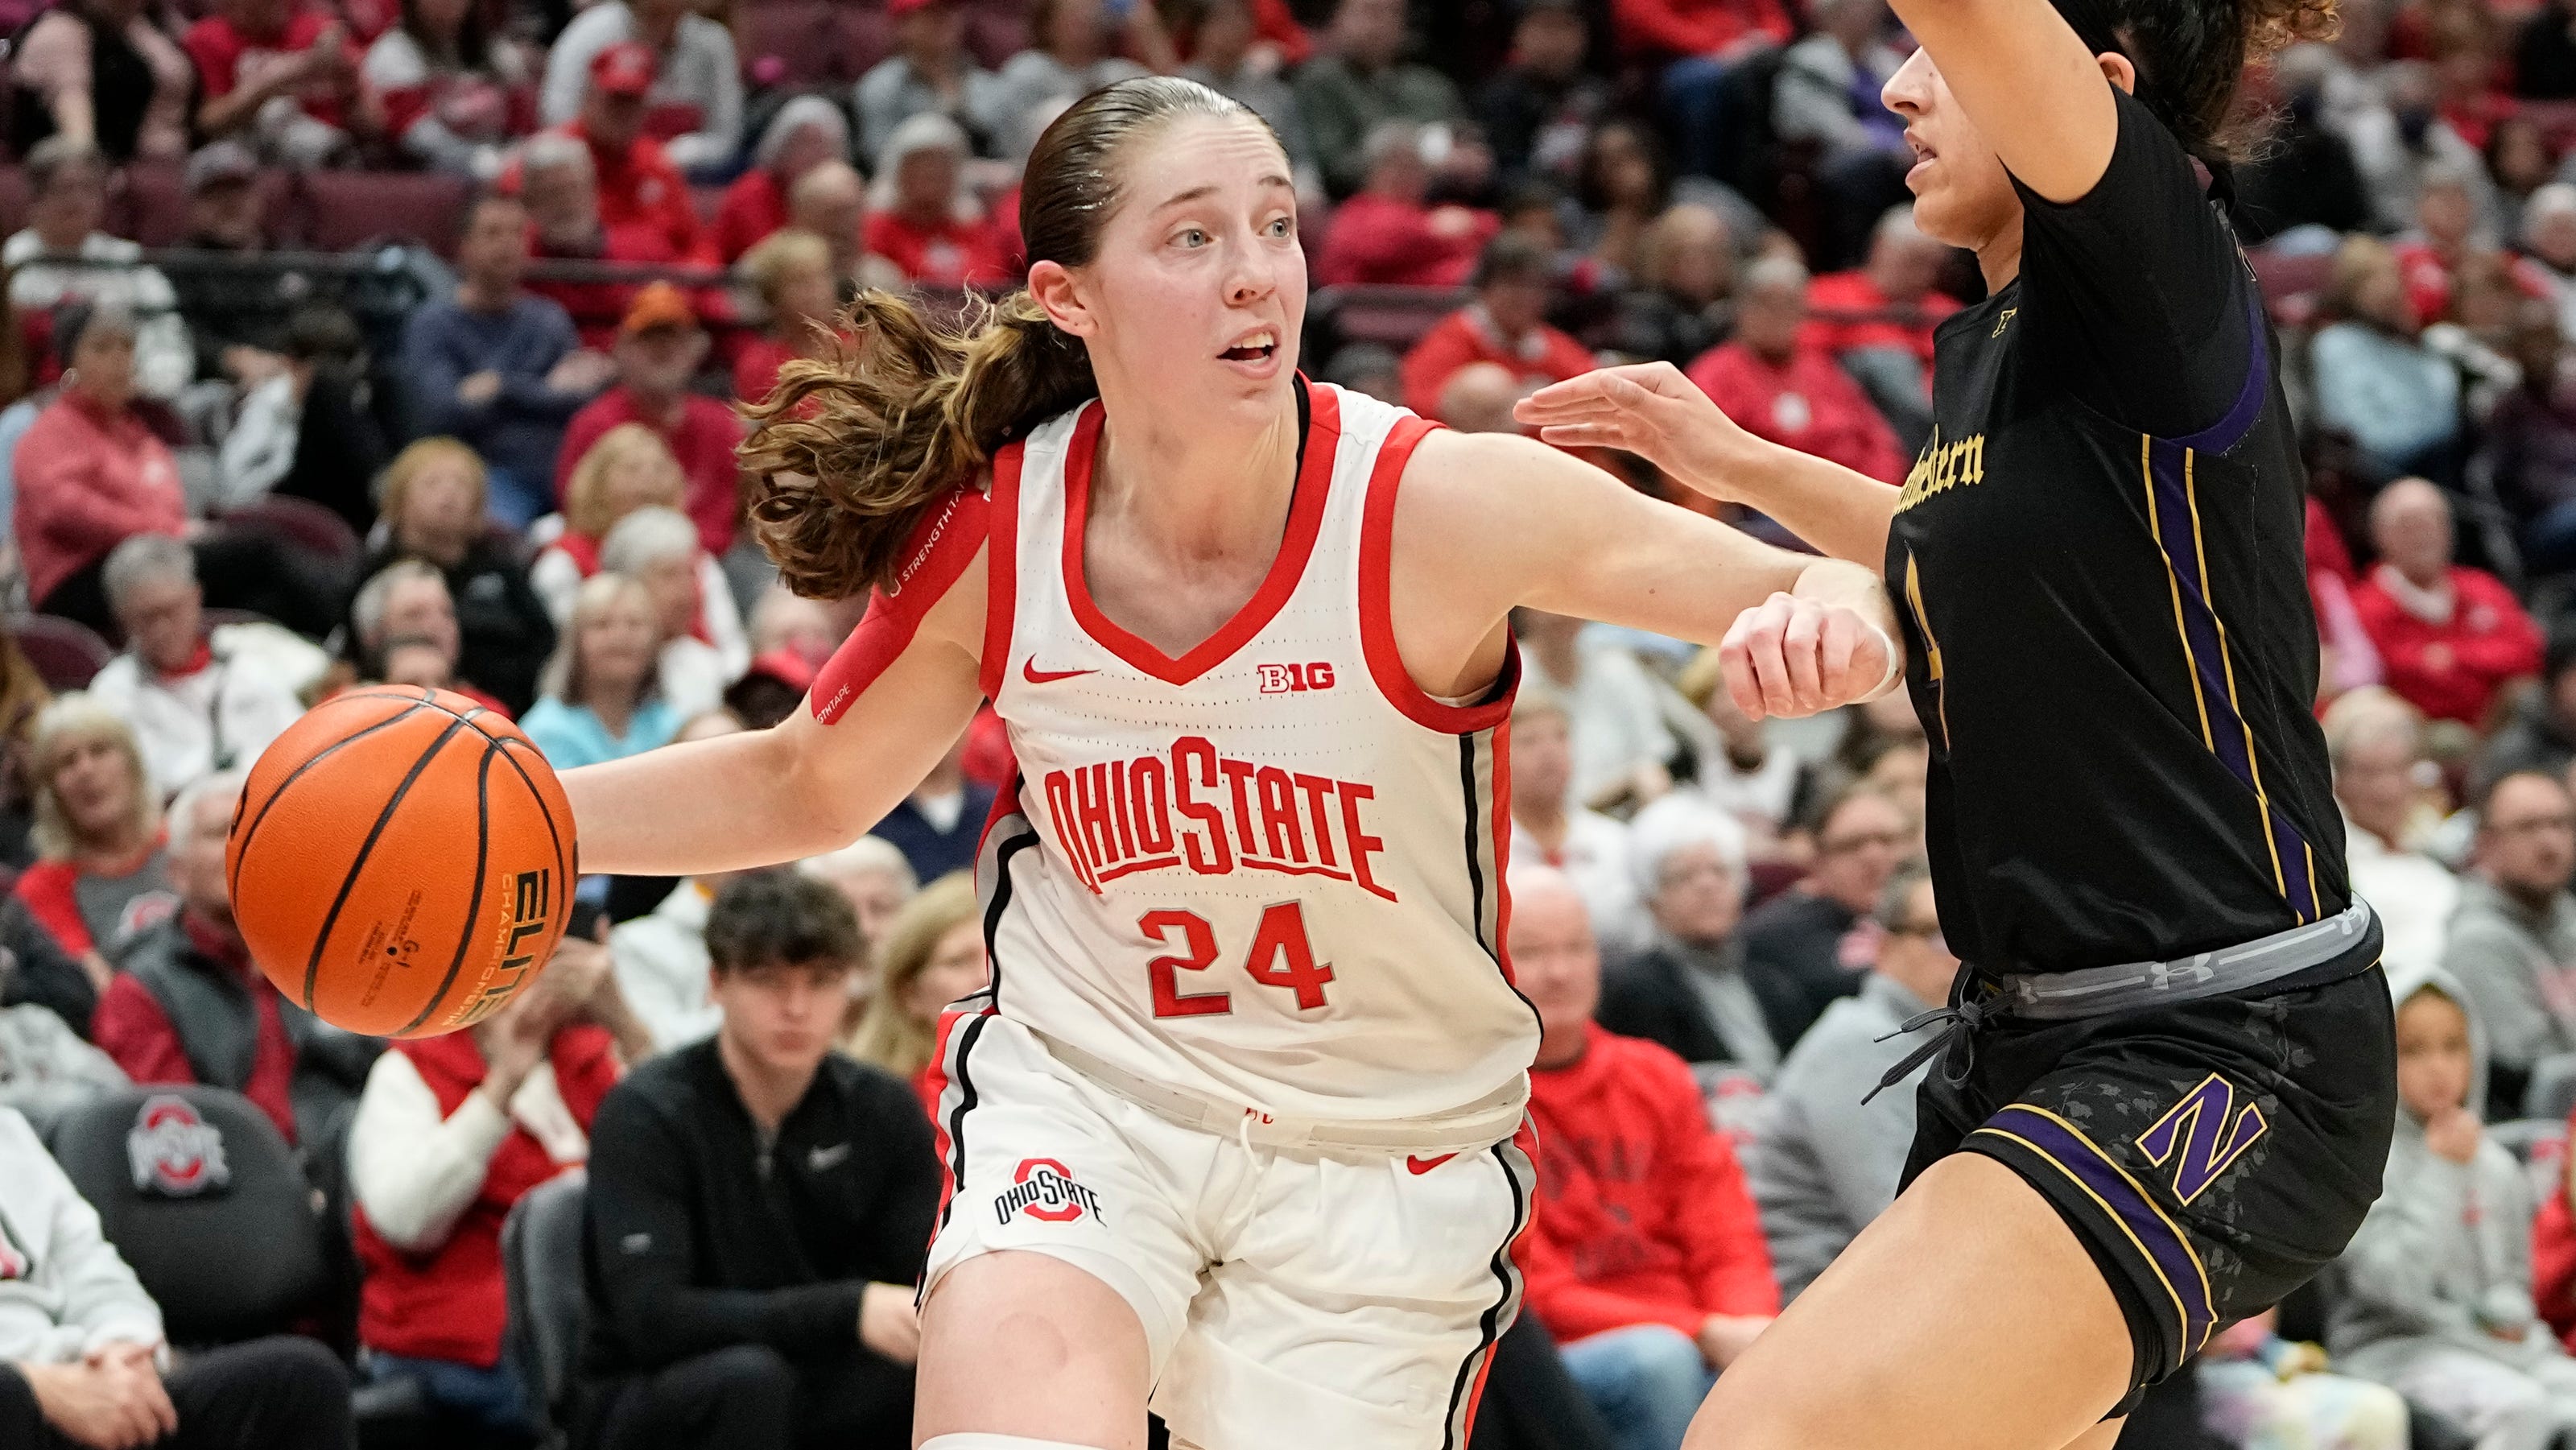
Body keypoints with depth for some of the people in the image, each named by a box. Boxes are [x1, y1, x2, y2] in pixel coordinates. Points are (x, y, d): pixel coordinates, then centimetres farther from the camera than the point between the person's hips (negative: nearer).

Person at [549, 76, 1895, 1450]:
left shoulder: (1438, 501, -20)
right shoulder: (993, 535, -11)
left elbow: (1833, 597, -21)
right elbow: (803, 785, 8)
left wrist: (1824, 615, -46)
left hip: (1385, 1150, 0)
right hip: (1080, 1091, 0)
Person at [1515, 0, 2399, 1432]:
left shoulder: (2161, 277, -13)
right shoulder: (1986, 346, 13)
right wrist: (1736, 461, 35)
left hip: (2226, 1057, -10)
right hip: (2032, 1041, 10)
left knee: (1777, 1429, -27)